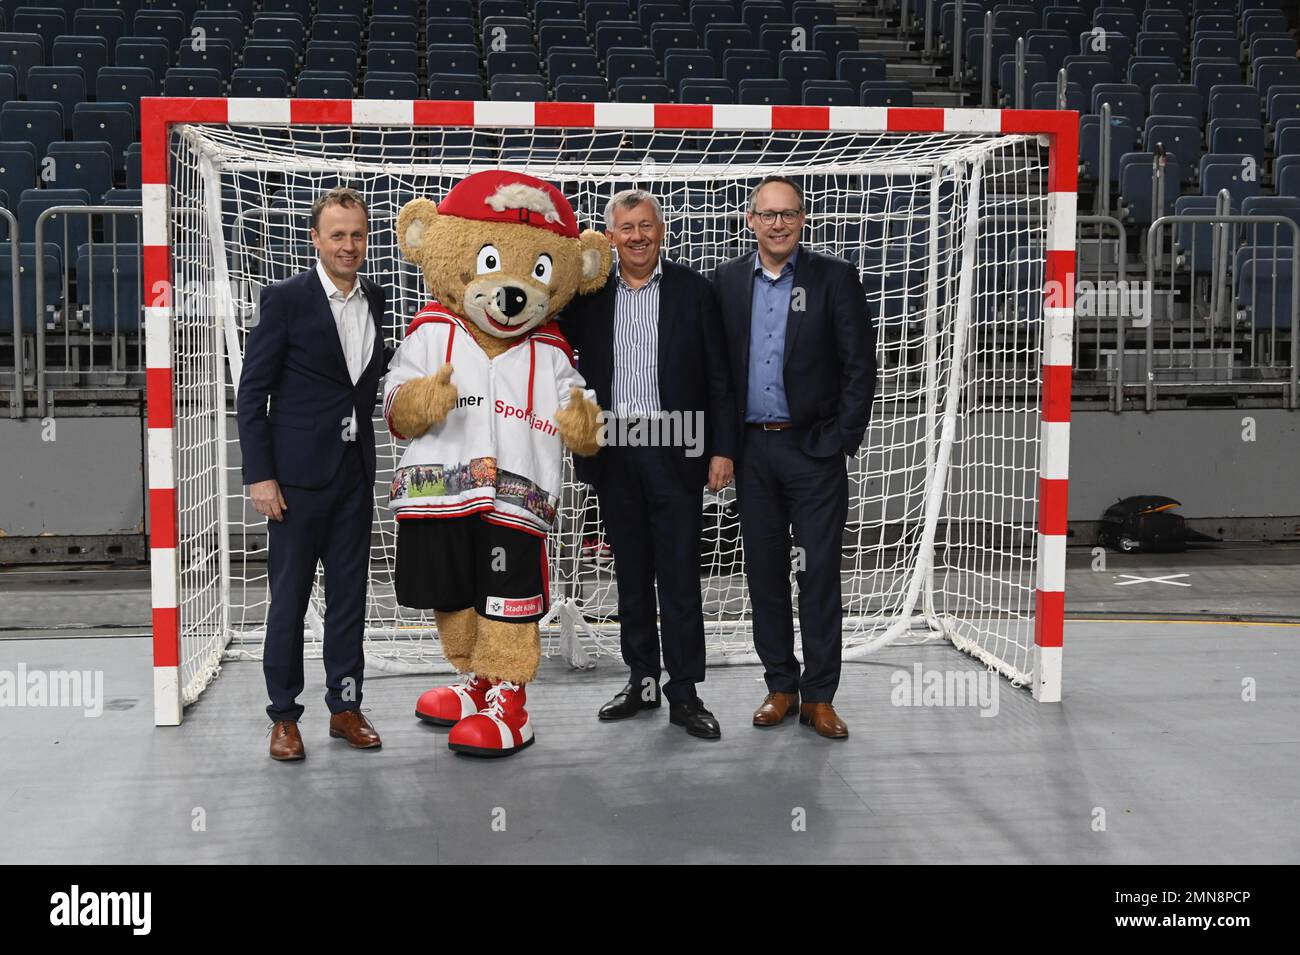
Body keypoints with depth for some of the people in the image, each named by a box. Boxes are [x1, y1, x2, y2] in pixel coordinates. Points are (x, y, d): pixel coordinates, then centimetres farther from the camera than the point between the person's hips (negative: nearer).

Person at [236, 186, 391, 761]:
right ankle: (284, 717, 15)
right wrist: (259, 475, -12)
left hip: (356, 471, 5)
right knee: (290, 598, 3)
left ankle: (345, 706, 22)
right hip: (299, 472, -5)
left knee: (349, 594, 11)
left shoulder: (373, 299, 9)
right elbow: (251, 392, -8)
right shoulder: (285, 298, -7)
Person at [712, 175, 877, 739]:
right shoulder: (727, 281, 7)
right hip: (752, 450, 3)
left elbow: (860, 365, -2)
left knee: (819, 574, 1)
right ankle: (781, 686, 21)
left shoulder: (835, 278, 0)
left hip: (814, 448, -3)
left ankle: (818, 694, 11)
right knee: (764, 571, 9)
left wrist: (843, 439, -8)